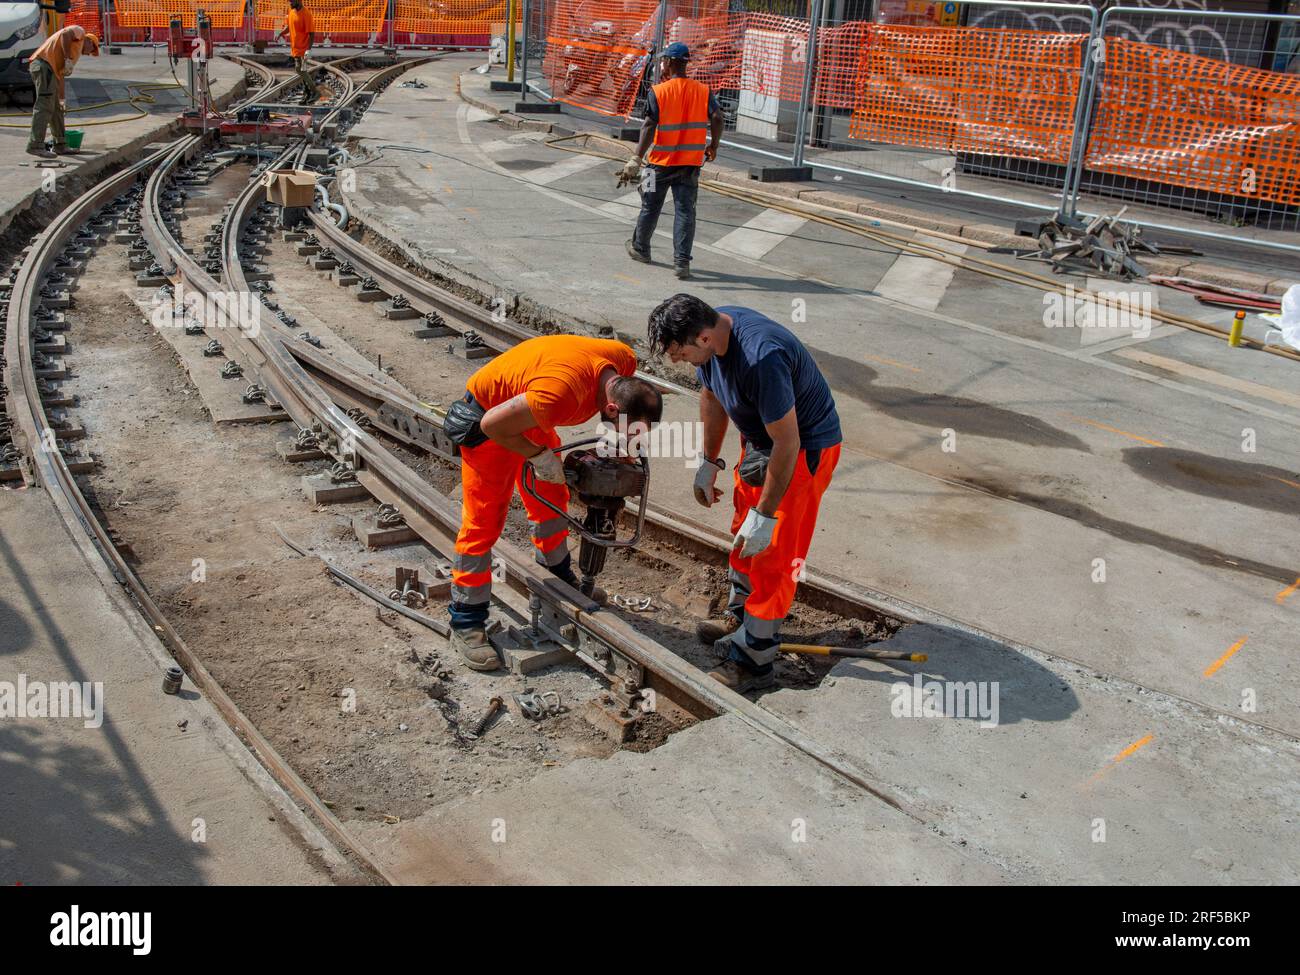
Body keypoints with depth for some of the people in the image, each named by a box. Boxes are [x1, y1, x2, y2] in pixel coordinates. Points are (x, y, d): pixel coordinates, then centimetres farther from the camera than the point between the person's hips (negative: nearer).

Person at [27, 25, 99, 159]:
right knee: (44, 106, -14)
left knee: (56, 109, 15)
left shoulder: (74, 50, 33)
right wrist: (68, 58, -16)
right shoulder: (79, 31, 13)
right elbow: (65, 34, -11)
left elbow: (60, 75, 35)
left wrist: (61, 100, 38)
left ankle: (60, 145, 21)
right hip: (44, 63, -10)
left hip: (48, 67, 10)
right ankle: (36, 145, -20)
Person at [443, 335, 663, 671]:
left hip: (526, 411, 8)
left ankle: (560, 577, 40)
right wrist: (539, 455, -21)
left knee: (552, 500, 18)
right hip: (490, 417, -8)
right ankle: (466, 624, 3)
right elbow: (492, 424, -32)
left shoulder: (624, 360, -20)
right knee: (483, 522, -5)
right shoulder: (561, 395, -43)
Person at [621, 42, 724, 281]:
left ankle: (640, 248, 34)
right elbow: (717, 118, -8)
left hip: (661, 162, -2)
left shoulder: (658, 92, -9)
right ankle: (682, 262, -6)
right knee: (685, 211, 2)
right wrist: (713, 146, 7)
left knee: (650, 207, 16)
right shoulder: (703, 91, -1)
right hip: (691, 162, 2)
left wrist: (637, 159, -16)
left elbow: (648, 127, -15)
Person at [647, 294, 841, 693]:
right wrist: (709, 463, 12)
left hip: (804, 449, -9)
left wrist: (765, 515, -26)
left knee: (771, 552, -5)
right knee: (742, 531, 20)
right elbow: (712, 396, 8)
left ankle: (753, 662, 5)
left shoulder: (761, 359, -38)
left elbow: (788, 444, -32)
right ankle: (740, 620, 40)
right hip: (760, 440, 9)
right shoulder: (710, 331, -11)